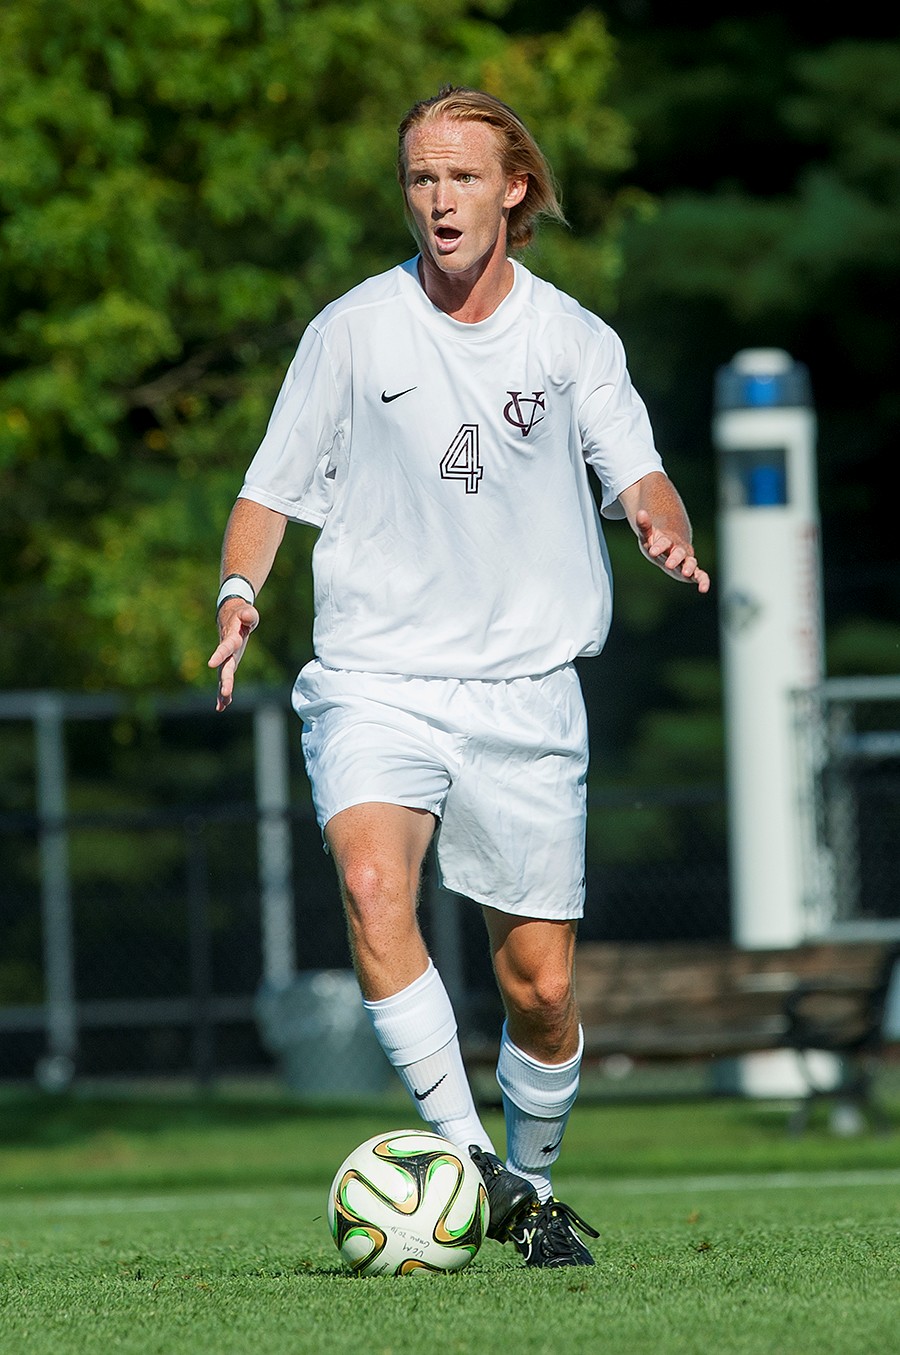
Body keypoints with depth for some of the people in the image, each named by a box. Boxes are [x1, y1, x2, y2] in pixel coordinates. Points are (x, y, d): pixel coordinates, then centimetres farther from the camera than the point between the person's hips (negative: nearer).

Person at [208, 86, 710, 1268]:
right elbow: (274, 488, 6)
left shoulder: (574, 339, 4)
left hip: (525, 692, 1)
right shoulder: (352, 330, 1)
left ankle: (533, 1185, 29)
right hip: (375, 680, -1)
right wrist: (240, 592, -12)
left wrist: (665, 527, -27)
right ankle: (464, 1158, -27)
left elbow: (637, 474, -3)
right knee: (373, 886, -30)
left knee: (541, 984, 3)